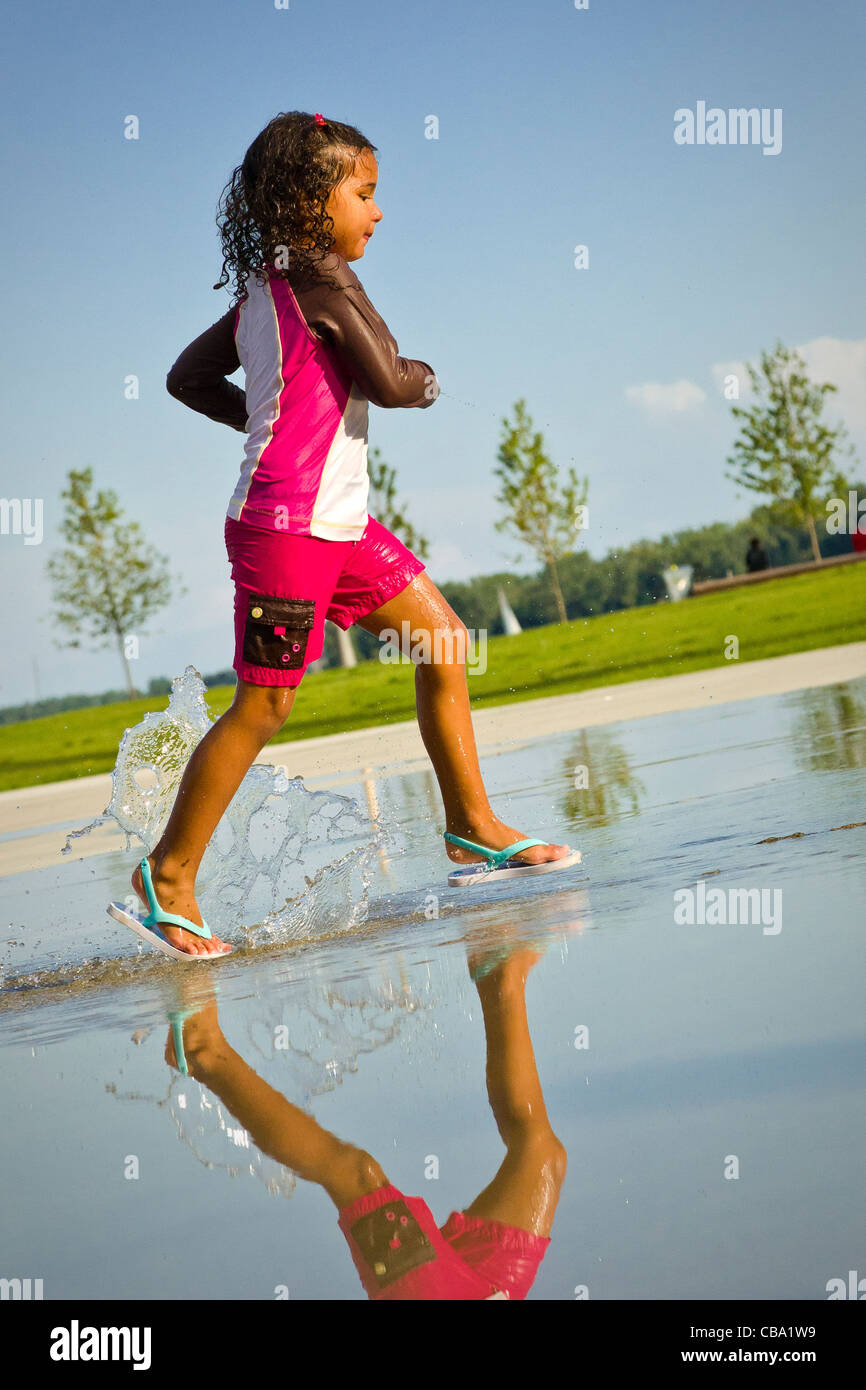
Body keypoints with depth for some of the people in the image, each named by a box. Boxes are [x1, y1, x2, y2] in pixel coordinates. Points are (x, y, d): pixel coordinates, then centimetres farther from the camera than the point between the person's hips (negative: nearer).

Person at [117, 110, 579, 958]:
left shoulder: (265, 290, 13)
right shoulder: (320, 277, -13)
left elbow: (189, 378, 18)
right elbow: (390, 382, -17)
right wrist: (426, 377, 5)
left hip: (339, 520, 10)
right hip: (286, 522, -10)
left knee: (443, 640, 9)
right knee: (264, 703, -6)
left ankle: (474, 829, 15)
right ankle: (168, 877, 2)